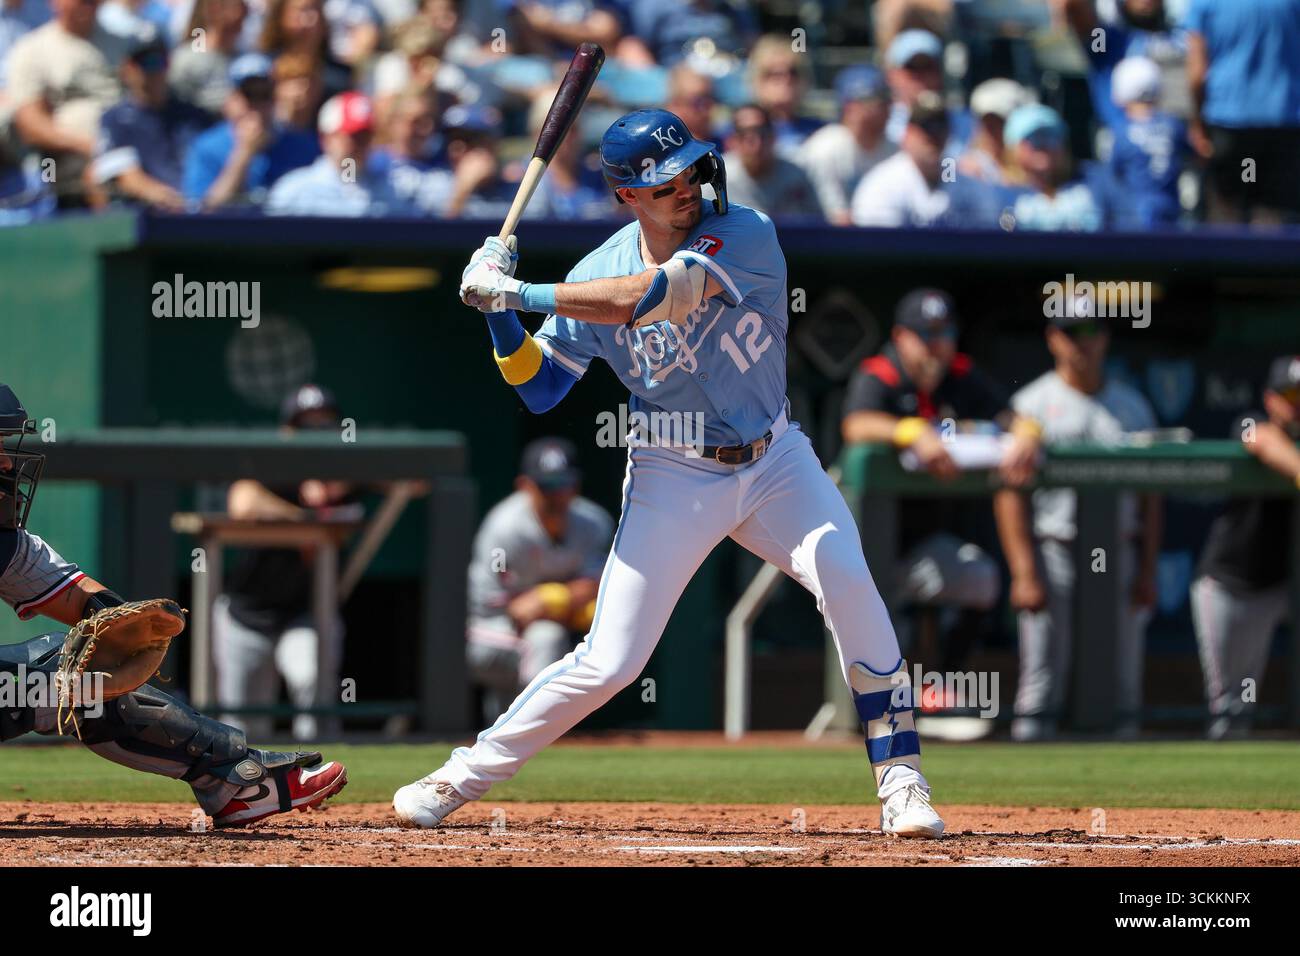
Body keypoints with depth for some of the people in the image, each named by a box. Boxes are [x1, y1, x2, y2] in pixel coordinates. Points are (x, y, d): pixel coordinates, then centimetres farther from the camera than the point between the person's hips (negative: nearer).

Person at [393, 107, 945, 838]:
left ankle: (902, 784, -14)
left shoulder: (746, 235, -17)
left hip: (775, 460, 0)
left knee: (847, 580, -23)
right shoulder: (599, 272, -6)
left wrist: (517, 293, -31)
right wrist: (501, 314, -16)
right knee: (610, 662, -6)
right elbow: (540, 388, 2)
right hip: (675, 476, 0)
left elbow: (658, 295, -32)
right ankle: (460, 778, 8)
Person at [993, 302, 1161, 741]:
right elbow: (1009, 492, -3)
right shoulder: (1031, 404, 3)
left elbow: (1149, 495, 13)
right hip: (1052, 552, -3)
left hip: (1118, 554, 3)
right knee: (1042, 681, -6)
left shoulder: (1132, 406, 13)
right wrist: (1024, 573, -12)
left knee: (1123, 684, 2)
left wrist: (1146, 572, 3)